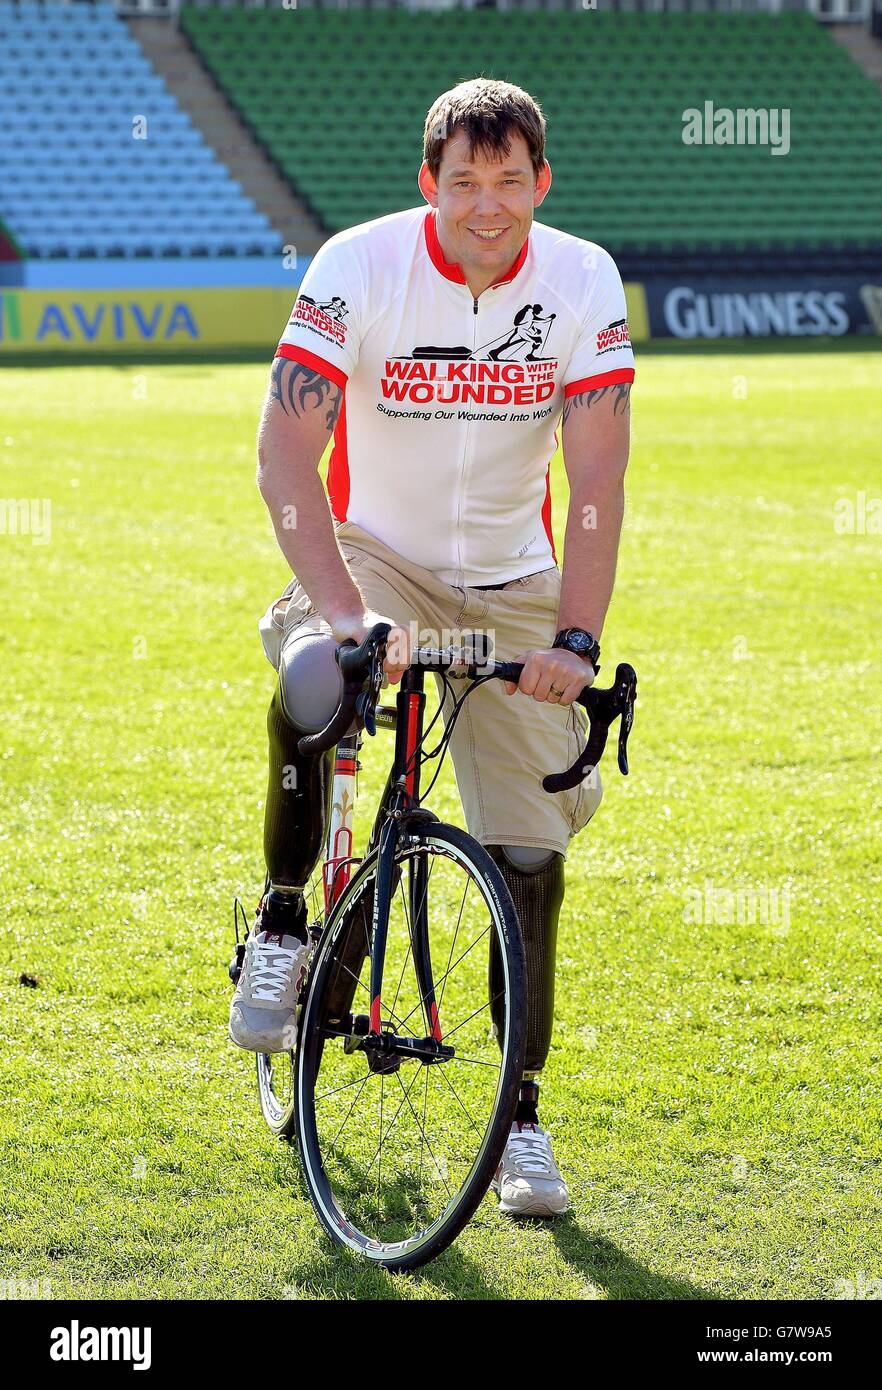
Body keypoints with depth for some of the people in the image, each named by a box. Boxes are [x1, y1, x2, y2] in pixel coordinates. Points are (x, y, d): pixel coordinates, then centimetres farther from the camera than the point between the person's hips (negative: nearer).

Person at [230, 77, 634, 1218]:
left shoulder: (582, 282, -13)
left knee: (531, 847, -3)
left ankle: (522, 1116, 11)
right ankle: (281, 928, -11)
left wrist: (575, 637, -30)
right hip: (373, 550, -2)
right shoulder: (360, 267, -18)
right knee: (312, 685, -36)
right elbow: (284, 451, -25)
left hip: (510, 579, 2)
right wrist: (346, 609, -38)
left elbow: (596, 475, -18)